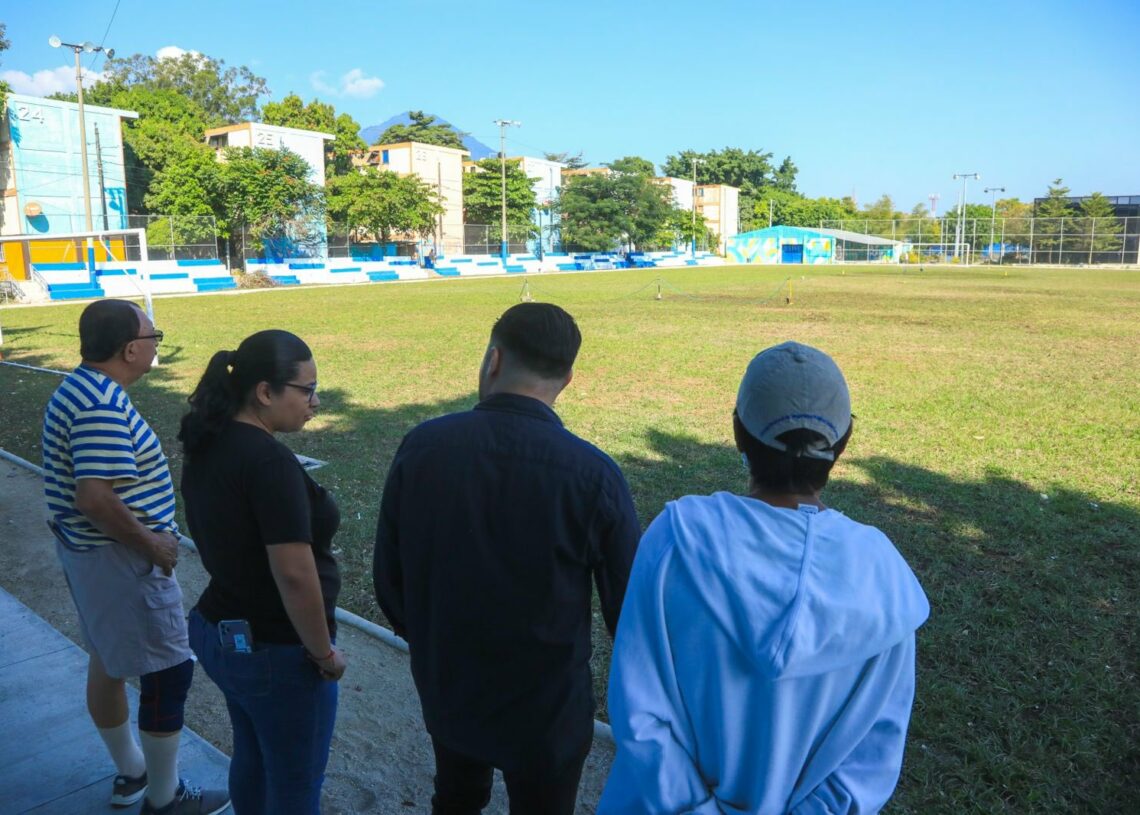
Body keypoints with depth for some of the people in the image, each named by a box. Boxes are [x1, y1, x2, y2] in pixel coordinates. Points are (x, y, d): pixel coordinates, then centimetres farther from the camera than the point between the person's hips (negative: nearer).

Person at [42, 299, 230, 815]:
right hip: (119, 559, -11)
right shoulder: (102, 406, -25)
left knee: (109, 660, 21)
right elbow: (96, 497, -31)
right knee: (169, 671, 1)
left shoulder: (79, 390, 7)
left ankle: (131, 772, 40)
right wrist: (152, 544, -19)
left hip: (85, 549, 11)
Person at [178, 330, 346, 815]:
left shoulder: (206, 446, 1)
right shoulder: (268, 460, -27)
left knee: (252, 760, 28)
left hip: (216, 631, 8)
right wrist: (323, 652, -16)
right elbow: (294, 574, -29)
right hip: (276, 652, -8)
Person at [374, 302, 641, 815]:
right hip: (546, 712, -2)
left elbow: (388, 577, -5)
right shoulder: (593, 474, -24)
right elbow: (629, 607, -15)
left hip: (445, 690, 3)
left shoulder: (422, 446, -15)